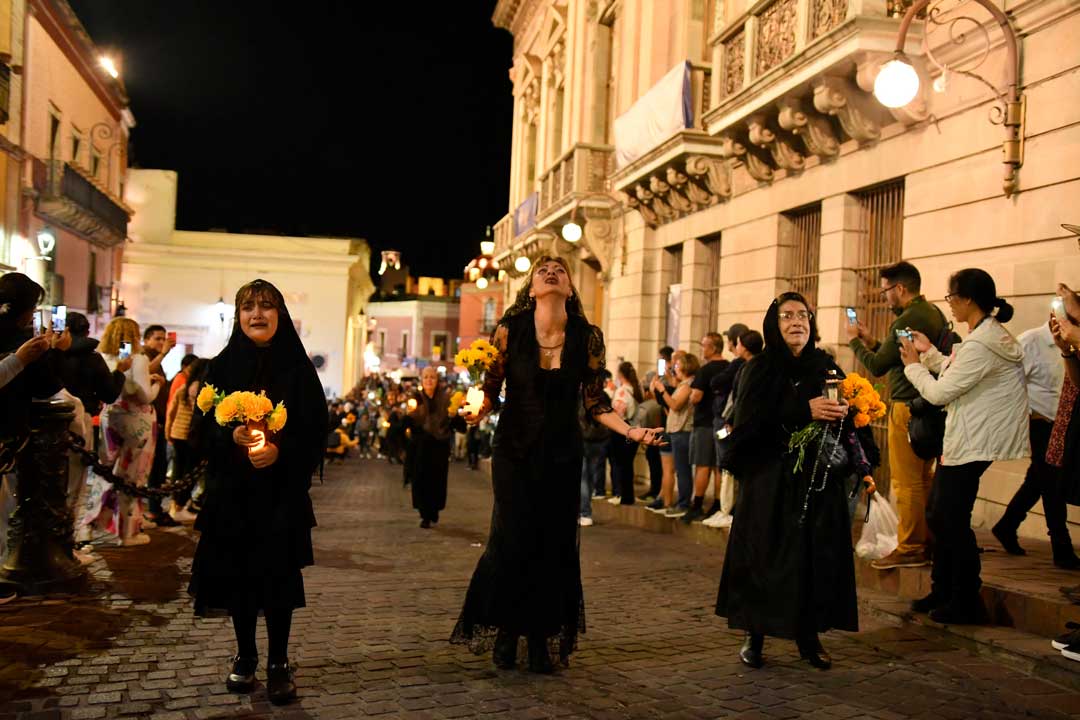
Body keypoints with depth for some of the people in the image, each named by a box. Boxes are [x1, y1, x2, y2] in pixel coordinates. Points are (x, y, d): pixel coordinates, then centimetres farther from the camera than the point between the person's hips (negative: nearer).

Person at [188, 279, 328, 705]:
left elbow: (315, 431, -4)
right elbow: (203, 427, 2)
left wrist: (279, 449, -20)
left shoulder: (298, 368, -1)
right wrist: (232, 436, -18)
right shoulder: (222, 367, 4)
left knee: (278, 574, 0)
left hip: (282, 489, -2)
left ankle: (279, 662, 13)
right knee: (239, 573, 8)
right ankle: (245, 655, 24)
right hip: (233, 487, 2)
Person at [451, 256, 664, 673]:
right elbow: (490, 392, -2)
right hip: (514, 450, -1)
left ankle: (543, 640, 19)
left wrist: (631, 431, -9)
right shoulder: (510, 329, -7)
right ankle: (504, 632, 16)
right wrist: (475, 413, -22)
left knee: (554, 545, 4)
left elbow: (595, 401, 3)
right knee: (513, 541, -6)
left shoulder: (588, 337, -3)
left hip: (562, 454, 2)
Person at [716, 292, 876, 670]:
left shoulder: (825, 367, 10)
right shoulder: (760, 369, -1)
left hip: (819, 479, 3)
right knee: (767, 556, -1)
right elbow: (749, 419, -14)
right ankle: (755, 636, 12)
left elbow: (845, 413, 12)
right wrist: (804, 410, -22)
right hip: (771, 479, -3)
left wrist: (844, 412, -11)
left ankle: (809, 635, 17)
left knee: (817, 556, 2)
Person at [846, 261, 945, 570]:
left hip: (907, 407, -10)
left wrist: (855, 340, 0)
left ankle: (909, 550, 2)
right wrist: (871, 341, 14)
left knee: (905, 482, -3)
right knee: (924, 478, 15)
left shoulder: (907, 321, -18)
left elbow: (877, 366, -13)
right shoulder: (934, 313, 12)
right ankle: (927, 542, 23)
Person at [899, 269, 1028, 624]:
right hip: (965, 444, 11)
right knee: (940, 516, 17)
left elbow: (939, 392, -18)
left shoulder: (980, 344, -22)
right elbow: (958, 378, 17)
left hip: (978, 449, -11)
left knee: (955, 523, 0)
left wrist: (913, 365, -2)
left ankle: (964, 605, 12)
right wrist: (929, 353, 15)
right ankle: (943, 591, 28)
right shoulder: (991, 334, 12)